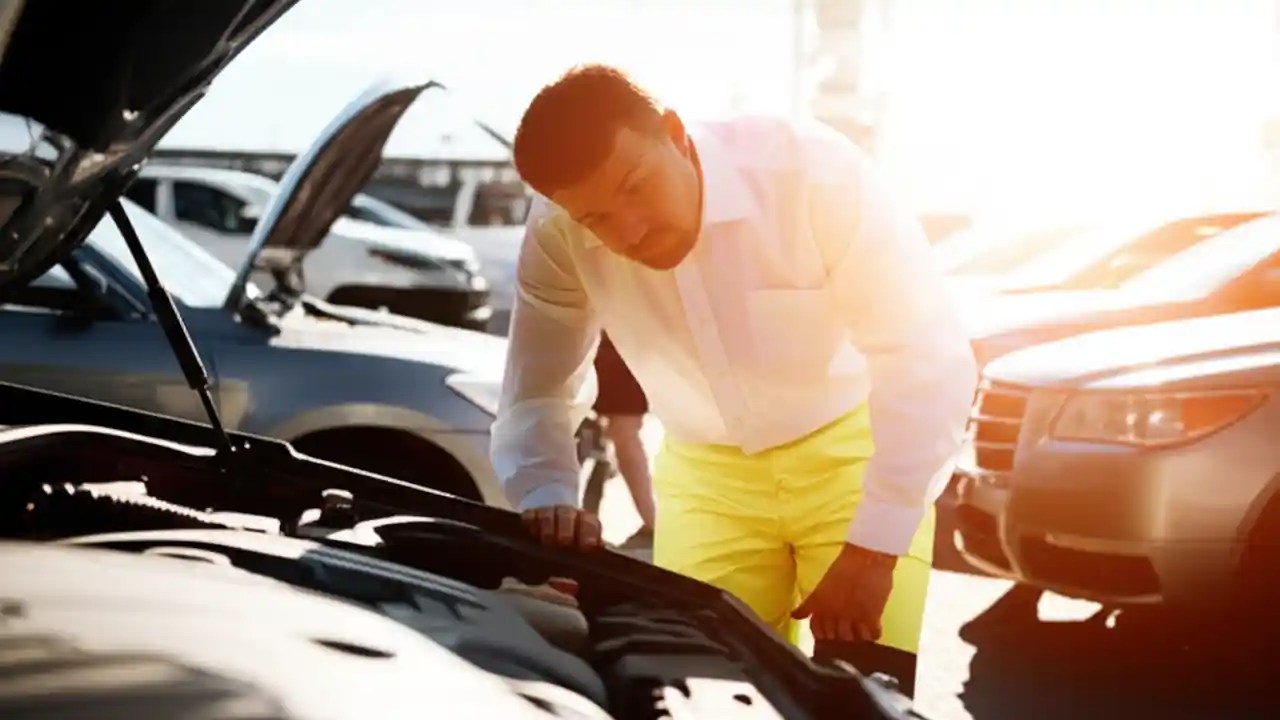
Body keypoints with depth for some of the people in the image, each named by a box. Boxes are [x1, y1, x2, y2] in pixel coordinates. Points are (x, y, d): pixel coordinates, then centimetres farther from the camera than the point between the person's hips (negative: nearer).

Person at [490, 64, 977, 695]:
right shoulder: (556, 237, -18)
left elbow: (929, 362, -26)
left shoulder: (814, 172, -29)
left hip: (854, 450, -3)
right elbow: (536, 393, -5)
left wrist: (873, 551, -26)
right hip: (709, 471, 3)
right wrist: (548, 500, -26)